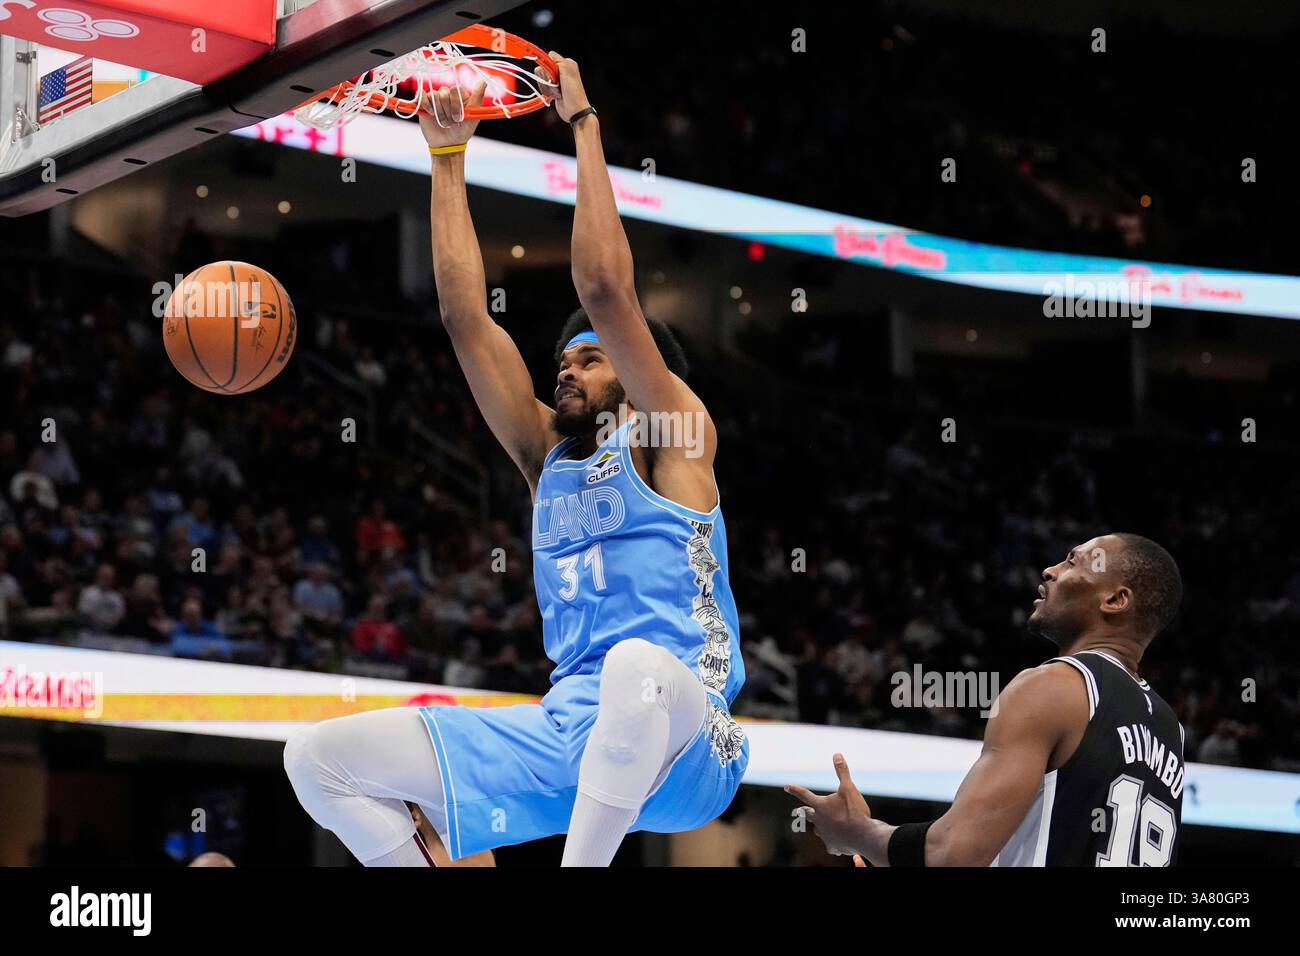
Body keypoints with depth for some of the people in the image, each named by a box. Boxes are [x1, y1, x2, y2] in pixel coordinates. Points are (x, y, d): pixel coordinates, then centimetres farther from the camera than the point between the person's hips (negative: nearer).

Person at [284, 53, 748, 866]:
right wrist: (449, 157, 16)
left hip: (681, 750, -6)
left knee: (639, 666, -43)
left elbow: (605, 289, -9)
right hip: (562, 735, 6)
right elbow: (467, 319, 15)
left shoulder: (674, 439, 4)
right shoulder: (550, 456, 20)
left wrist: (583, 125, -3)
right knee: (319, 758, -2)